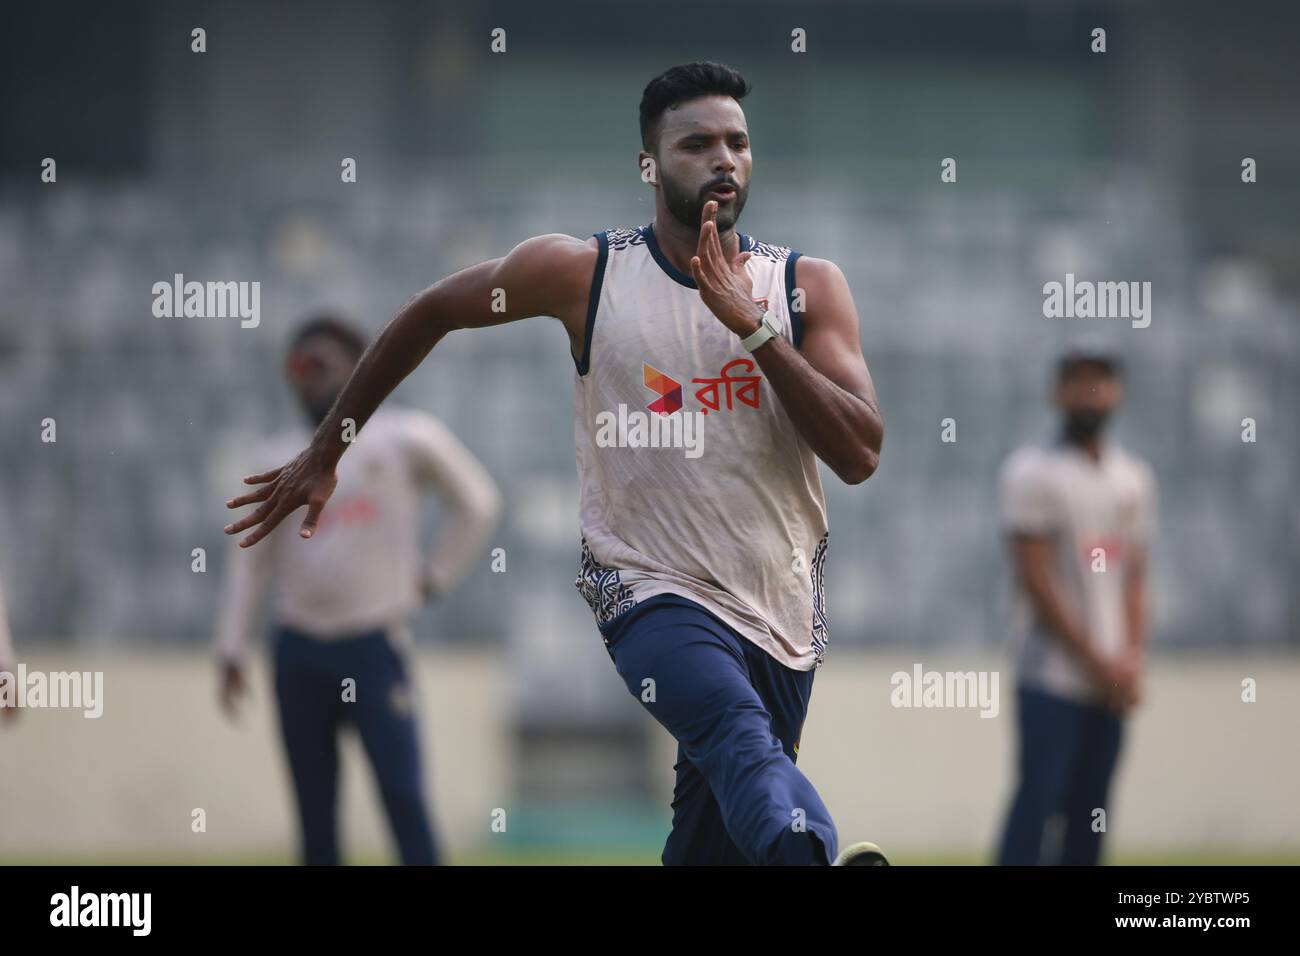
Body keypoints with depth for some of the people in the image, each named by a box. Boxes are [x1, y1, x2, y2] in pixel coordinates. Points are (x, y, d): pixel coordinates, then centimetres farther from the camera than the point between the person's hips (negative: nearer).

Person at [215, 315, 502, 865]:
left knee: (403, 796, -12)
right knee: (314, 811, 6)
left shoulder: (406, 439, -1)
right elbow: (251, 562, 12)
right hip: (298, 652, 4)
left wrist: (435, 577, 2)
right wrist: (231, 651, 7)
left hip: (374, 646, -4)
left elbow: (478, 505, 8)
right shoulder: (279, 460, 10)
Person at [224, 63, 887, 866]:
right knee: (743, 736, -33)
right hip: (652, 589, -4)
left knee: (711, 842, 9)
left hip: (780, 612, 4)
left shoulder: (807, 287, 0)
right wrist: (326, 452, 16)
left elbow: (859, 455, -11)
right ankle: (816, 859, -63)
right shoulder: (583, 273, -4)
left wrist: (754, 329, -19)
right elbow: (432, 313, 12)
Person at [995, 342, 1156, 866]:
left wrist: (1132, 659, 1)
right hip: (1052, 678, -6)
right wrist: (1096, 660, -12)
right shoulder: (1034, 472, -5)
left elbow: (1133, 578, 17)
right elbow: (1035, 580, -10)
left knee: (1090, 814, 6)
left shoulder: (1133, 478, 15)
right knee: (1039, 800, -15)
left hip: (1110, 680, 6)